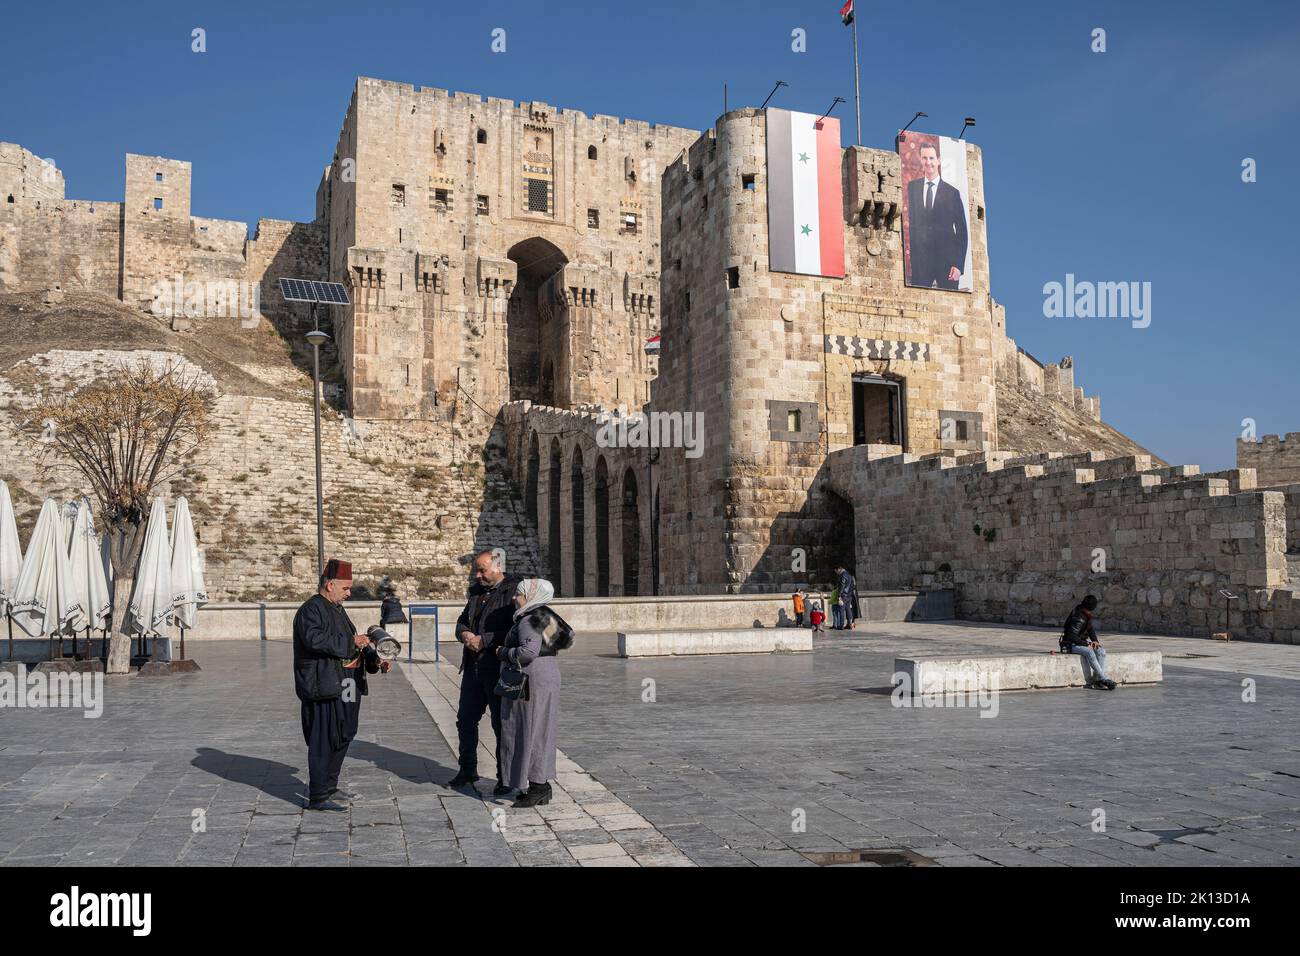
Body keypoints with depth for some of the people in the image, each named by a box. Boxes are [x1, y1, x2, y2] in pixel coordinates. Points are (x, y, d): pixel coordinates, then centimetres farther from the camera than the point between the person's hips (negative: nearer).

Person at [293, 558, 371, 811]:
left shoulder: (336, 609, 18)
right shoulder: (311, 609, -13)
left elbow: (347, 643, 26)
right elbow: (314, 639, -30)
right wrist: (351, 642, -25)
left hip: (339, 686, 10)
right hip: (321, 687, -10)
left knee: (342, 736, 16)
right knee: (323, 742, -4)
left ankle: (329, 787, 29)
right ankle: (318, 798, 5)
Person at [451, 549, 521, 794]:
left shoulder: (514, 592, -12)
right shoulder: (477, 592, 13)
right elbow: (462, 621, 19)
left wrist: (484, 640, -19)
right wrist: (465, 634, -4)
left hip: (499, 670, -8)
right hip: (473, 668, 8)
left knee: (502, 725, 2)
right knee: (465, 720, 16)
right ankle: (468, 769, 33)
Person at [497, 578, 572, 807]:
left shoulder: (529, 621, -18)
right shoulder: (545, 618, 13)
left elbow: (529, 651, -30)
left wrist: (504, 652, -14)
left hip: (531, 683, -10)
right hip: (547, 677, 10)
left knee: (530, 732, -3)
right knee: (539, 732, 14)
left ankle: (538, 787, 1)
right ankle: (541, 786, 20)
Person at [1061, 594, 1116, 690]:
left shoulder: (1087, 615, 3)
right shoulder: (1078, 618, -24)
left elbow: (1091, 629, 16)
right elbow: (1071, 637, -27)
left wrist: (1095, 641, -1)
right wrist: (1087, 644, -24)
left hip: (1082, 642, 8)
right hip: (1071, 645, -8)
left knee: (1101, 651, -14)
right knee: (1089, 652, -33)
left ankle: (1098, 680, -18)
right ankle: (1104, 679, -27)